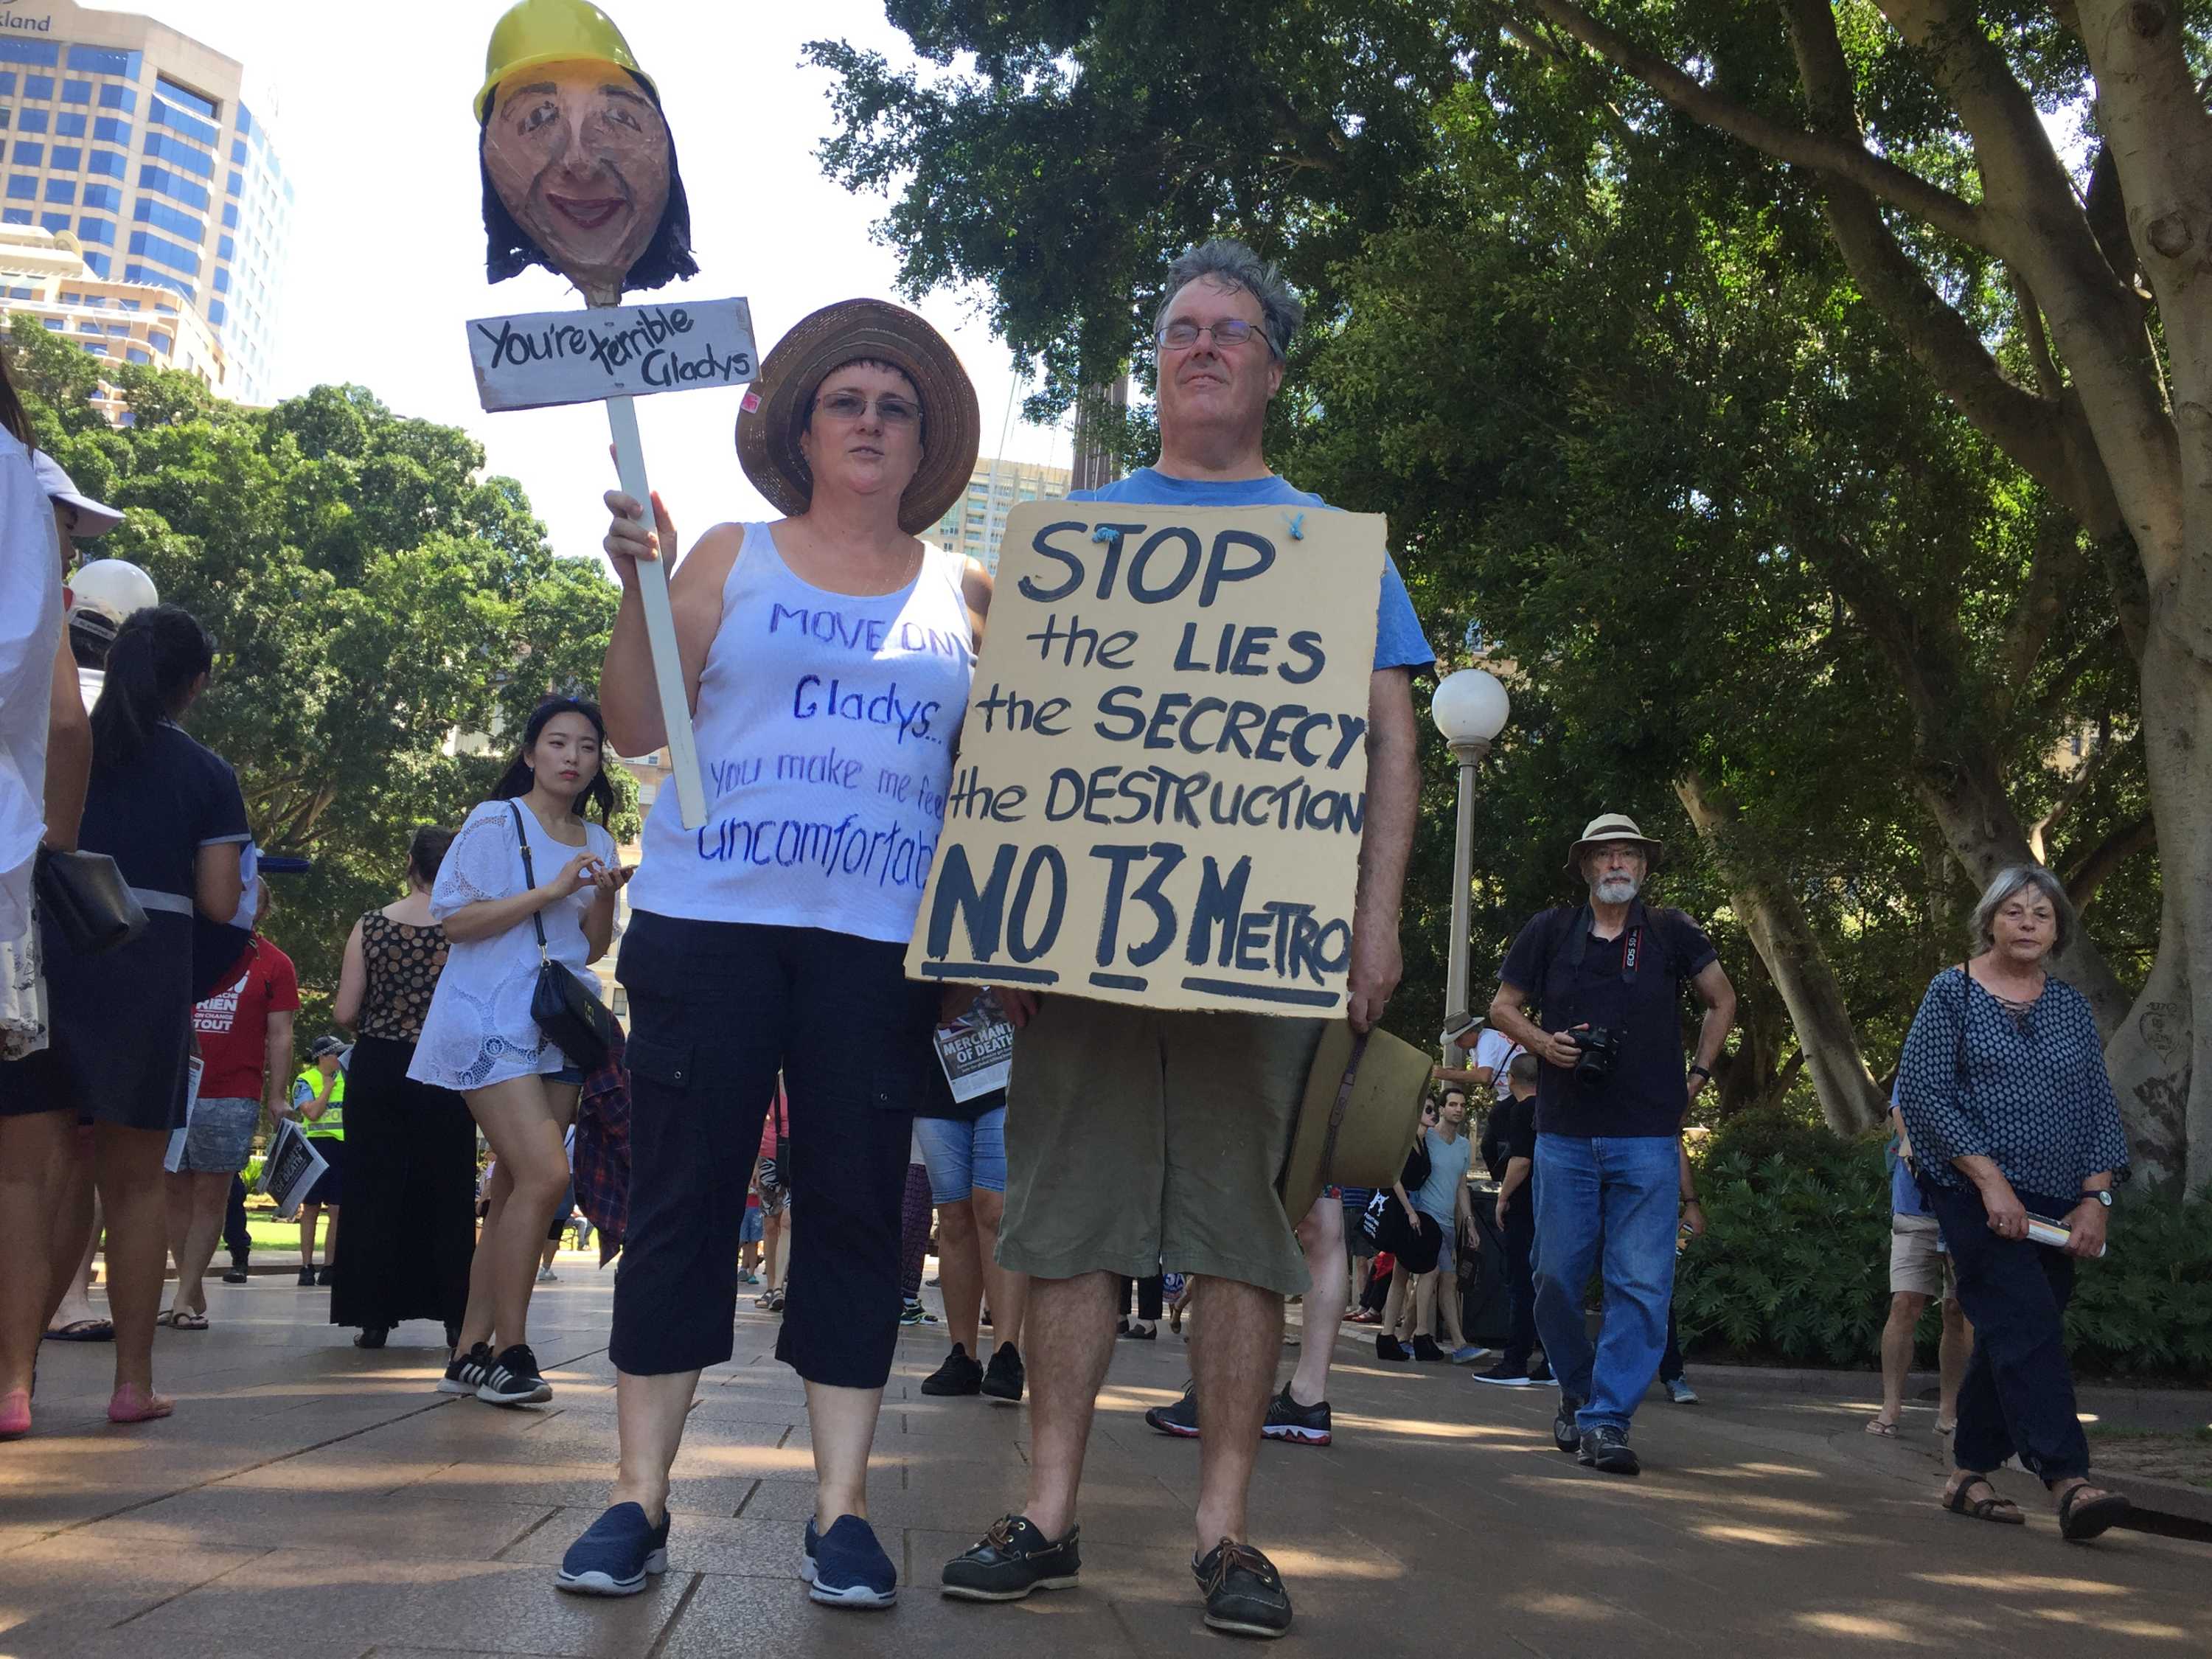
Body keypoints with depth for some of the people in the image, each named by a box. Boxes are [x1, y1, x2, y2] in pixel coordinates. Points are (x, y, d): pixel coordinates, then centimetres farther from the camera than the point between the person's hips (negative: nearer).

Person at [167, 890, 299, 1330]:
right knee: (175, 1193, 5)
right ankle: (195, 1300, 13)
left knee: (210, 1198, -3)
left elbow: (280, 1037, 3)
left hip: (232, 1099, -3)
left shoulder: (275, 964, 5)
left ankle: (184, 1300, 0)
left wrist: (276, 1097, -5)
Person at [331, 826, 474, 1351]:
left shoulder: (370, 926, -1)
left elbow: (344, 1013, -2)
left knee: (374, 1190, 9)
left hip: (377, 1070, 1)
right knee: (448, 1194, 8)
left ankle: (374, 1315, 9)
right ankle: (455, 1318, 8)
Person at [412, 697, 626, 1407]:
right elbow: (455, 921, -9)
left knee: (514, 1192, 5)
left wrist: (604, 898, -3)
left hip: (558, 1030, 6)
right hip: (489, 1024, -6)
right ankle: (509, 1351, -10)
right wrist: (551, 891, -15)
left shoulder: (598, 843, 14)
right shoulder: (495, 822, -2)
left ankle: (470, 1352, 12)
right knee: (545, 1174, -19)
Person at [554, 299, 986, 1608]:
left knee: (856, 1207, 1)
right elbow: (640, 730, 4)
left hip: (881, 941, 1)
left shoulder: (965, 594, 13)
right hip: (710, 917, 0)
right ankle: (640, 1497, 8)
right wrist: (638, 587, -7)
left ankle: (842, 1505, 7)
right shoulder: (733, 559, 10)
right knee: (683, 1198, 0)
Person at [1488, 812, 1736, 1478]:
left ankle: (1607, 1419, -2)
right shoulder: (1551, 931, 5)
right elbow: (1503, 1006, 14)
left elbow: (1722, 1001, 19)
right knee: (1557, 1278, 5)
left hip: (1649, 1138, -1)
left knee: (1642, 1285, -7)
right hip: (1565, 1134, 1)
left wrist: (1698, 1073, 11)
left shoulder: (1670, 932, 5)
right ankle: (1578, 1393, 26)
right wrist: (1544, 1043, -5)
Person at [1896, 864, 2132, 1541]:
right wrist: (1990, 1179, -15)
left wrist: (2096, 1198, -1)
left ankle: (1969, 1475, 19)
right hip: (1975, 1195, -5)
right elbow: (1922, 1092, -7)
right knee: (2028, 1329, -18)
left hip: (2054, 1205, 5)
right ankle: (2068, 1482, -24)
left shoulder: (2072, 1008, 13)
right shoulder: (1953, 992, 0)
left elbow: (2100, 1108, 12)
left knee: (2012, 1341, 8)